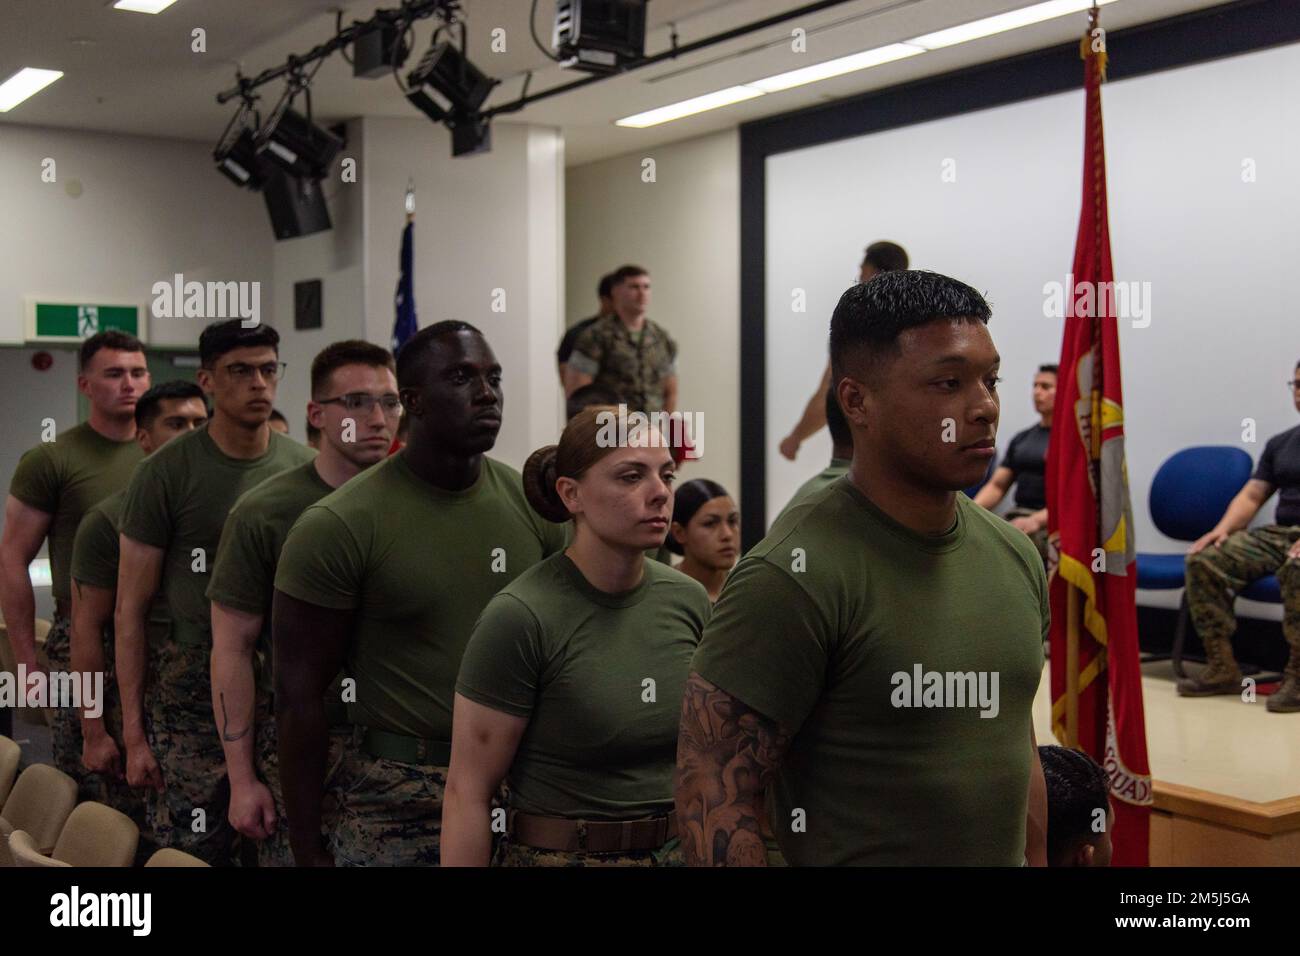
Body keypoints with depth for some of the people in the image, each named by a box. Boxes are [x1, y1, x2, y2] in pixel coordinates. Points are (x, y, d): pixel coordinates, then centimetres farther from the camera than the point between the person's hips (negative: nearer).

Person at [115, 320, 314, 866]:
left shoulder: (304, 469, 4)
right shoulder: (166, 472, -5)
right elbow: (131, 609, -3)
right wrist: (133, 733, -5)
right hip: (193, 692, -3)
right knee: (192, 853, -1)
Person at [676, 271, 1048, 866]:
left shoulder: (1014, 555, 1)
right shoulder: (794, 576, -23)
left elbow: (1016, 745, 11)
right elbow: (714, 789, -24)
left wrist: (1037, 858, 9)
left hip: (1007, 854, 7)